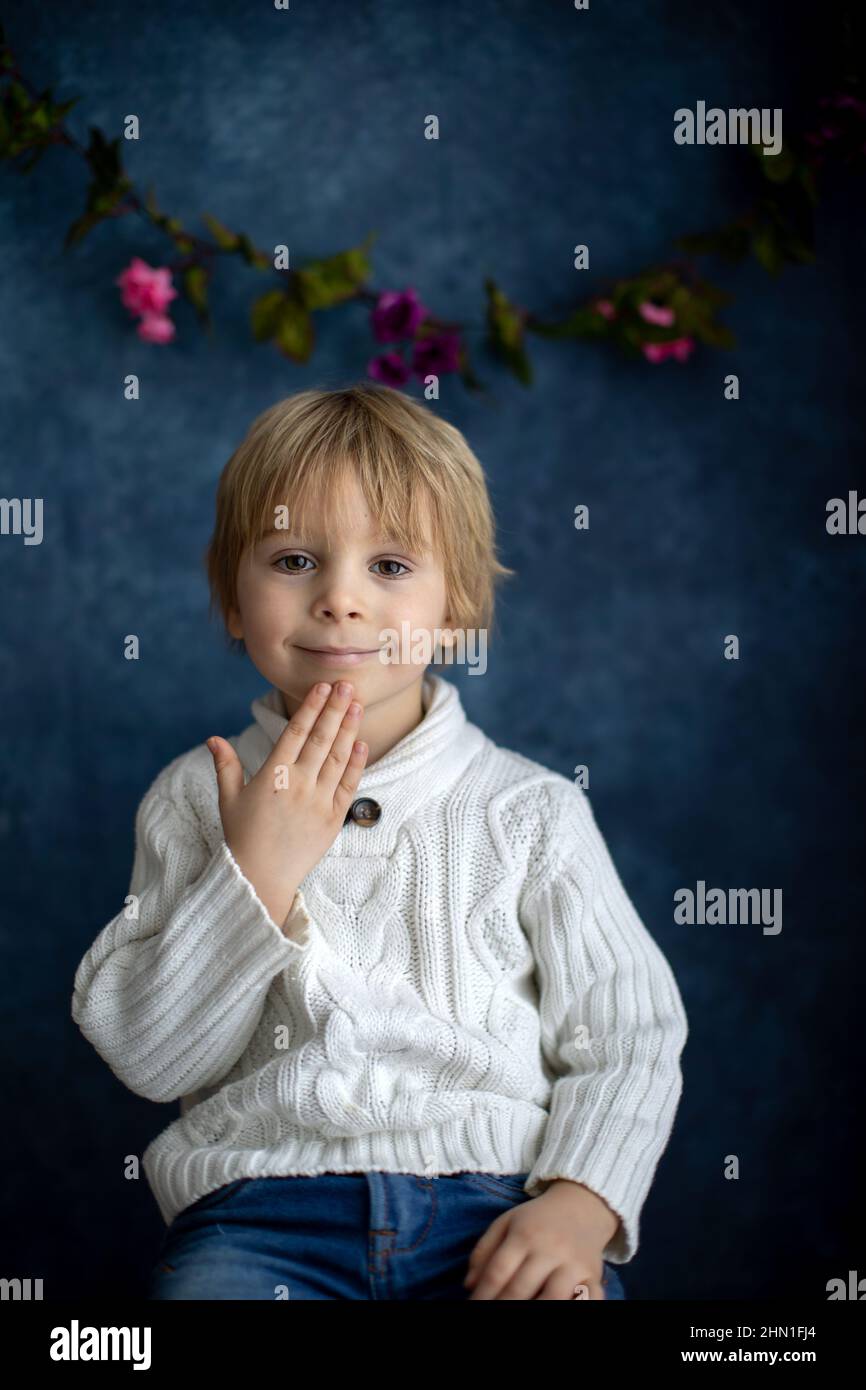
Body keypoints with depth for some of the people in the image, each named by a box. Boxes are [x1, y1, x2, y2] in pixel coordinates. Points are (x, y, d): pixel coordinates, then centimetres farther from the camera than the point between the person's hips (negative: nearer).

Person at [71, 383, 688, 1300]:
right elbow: (147, 1057, 5)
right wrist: (258, 872, -7)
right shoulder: (196, 796, 11)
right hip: (262, 1200, 0)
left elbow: (629, 1038, 7)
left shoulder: (532, 809, 9)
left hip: (499, 1193, 0)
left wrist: (581, 1205, -11)